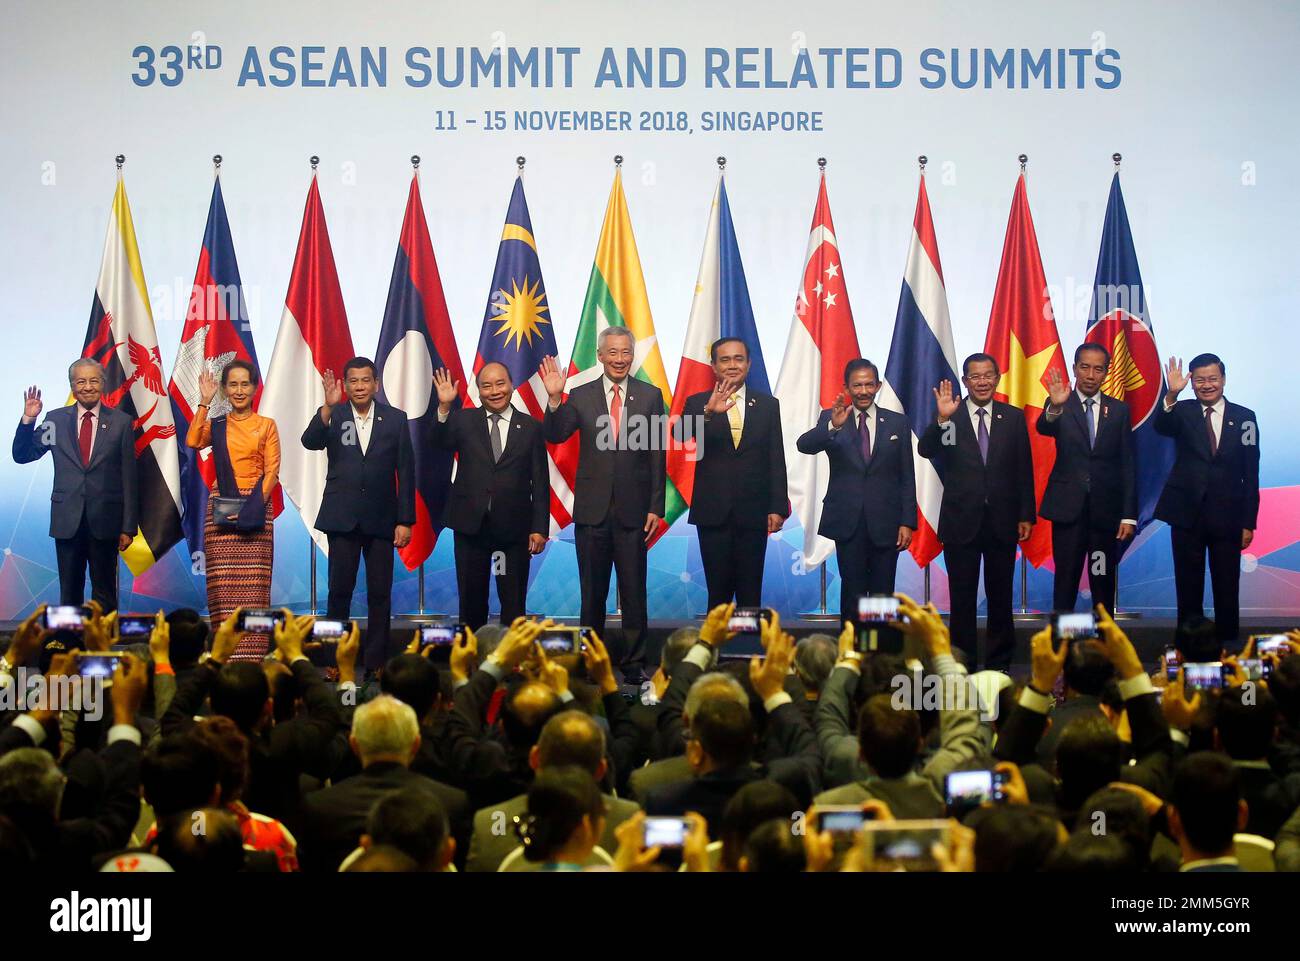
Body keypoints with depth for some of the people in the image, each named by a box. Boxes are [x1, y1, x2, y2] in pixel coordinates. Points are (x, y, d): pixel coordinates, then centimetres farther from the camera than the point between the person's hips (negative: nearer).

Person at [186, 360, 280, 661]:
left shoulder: (266, 426, 9)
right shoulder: (215, 425, 12)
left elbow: (272, 472, 2)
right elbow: (192, 442, -9)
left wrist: (253, 505, -11)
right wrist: (204, 402, -6)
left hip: (256, 509, -1)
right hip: (220, 510, 1)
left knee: (253, 585, -5)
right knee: (222, 585, -3)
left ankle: (252, 657, -4)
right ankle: (226, 656, 0)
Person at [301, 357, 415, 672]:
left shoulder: (395, 419, 3)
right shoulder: (333, 416, 2)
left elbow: (406, 473, 3)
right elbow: (310, 442, -18)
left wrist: (405, 521, -1)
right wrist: (328, 407, -33)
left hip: (381, 519, 1)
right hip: (342, 518, -1)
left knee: (380, 593, 3)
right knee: (339, 590, 2)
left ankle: (376, 660, 10)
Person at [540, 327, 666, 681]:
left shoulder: (650, 396, 2)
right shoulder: (580, 396, 3)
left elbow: (657, 456, 2)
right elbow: (555, 436, -8)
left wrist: (656, 507, -2)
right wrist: (554, 400, -25)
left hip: (633, 510, -1)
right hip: (592, 509, 1)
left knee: (634, 591, 3)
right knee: (592, 592, 9)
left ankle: (634, 662, 11)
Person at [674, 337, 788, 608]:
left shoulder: (768, 405, 6)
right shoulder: (697, 403, 3)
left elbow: (776, 461, 5)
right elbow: (679, 434, -17)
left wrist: (778, 508, -2)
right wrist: (709, 412, -35)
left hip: (753, 512, 1)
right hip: (713, 513, -1)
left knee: (750, 593, 4)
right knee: (718, 592, 3)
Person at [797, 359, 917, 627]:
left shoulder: (898, 422, 7)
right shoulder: (831, 419, 3)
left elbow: (907, 477, 6)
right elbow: (804, 445, -17)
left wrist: (907, 522, -1)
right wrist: (833, 426, -36)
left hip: (885, 522, 1)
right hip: (848, 522, -1)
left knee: (883, 593, 3)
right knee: (852, 592, 1)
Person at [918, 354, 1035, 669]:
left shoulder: (1014, 418, 5)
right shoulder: (949, 417, 0)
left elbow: (1024, 470, 6)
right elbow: (925, 451, -15)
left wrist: (1026, 515, 2)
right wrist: (942, 419, -30)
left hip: (1002, 521, 1)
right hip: (961, 521, -1)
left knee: (1001, 597, 8)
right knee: (962, 599, 5)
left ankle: (999, 664, 17)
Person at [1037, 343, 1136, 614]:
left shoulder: (1119, 410, 6)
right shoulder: (1060, 404, 1)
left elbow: (1127, 465, 5)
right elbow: (1043, 428, -22)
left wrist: (1129, 515, -1)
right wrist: (1054, 408, -46)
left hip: (1106, 510, 2)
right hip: (1068, 508, -2)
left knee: (1103, 582, 7)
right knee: (1065, 581, 1)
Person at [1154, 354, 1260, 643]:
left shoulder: (1244, 418, 2)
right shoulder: (1183, 412, 1)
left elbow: (1251, 475, 2)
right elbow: (1161, 427, -22)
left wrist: (1249, 522, -1)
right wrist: (1171, 395, -40)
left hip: (1227, 518, 0)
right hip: (1187, 514, 0)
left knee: (1227, 591, 6)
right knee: (1188, 590, 7)